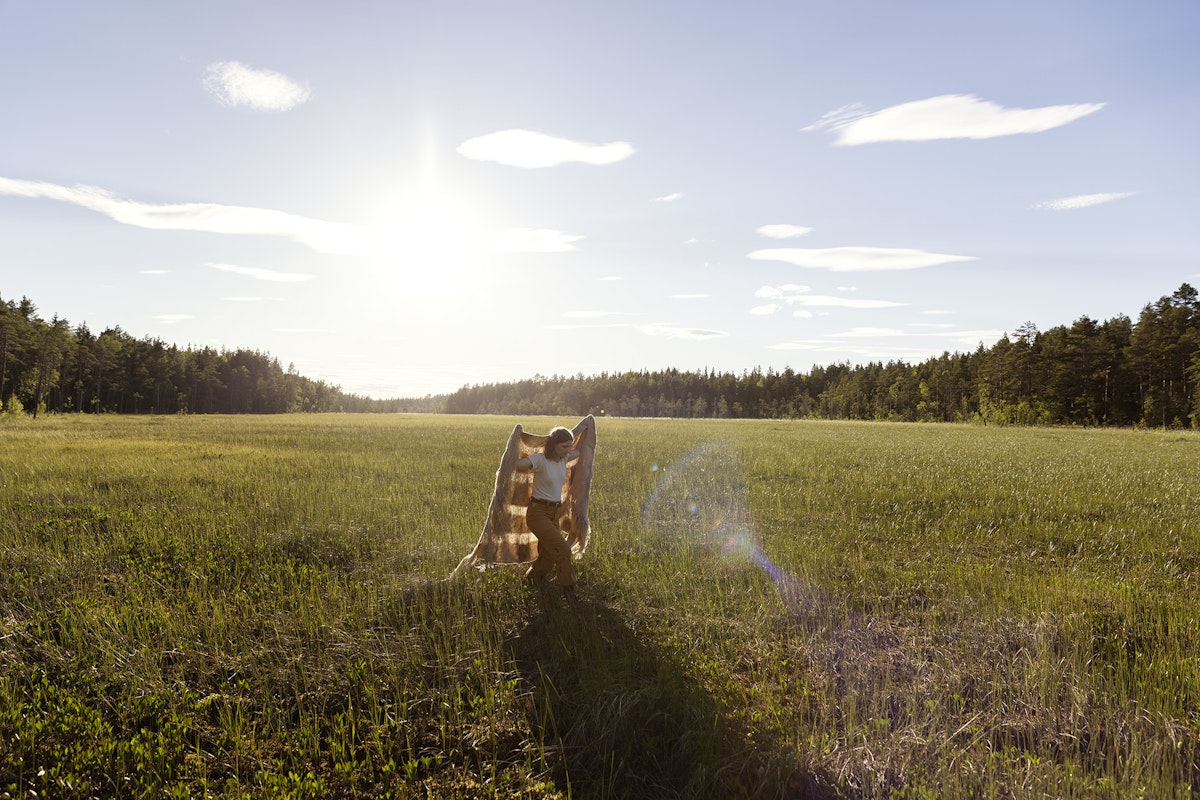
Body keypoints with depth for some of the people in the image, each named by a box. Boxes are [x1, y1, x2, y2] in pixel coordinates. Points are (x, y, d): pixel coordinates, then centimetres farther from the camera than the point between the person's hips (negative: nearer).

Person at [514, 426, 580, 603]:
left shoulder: (563, 459, 4)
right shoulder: (540, 460, -16)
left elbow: (579, 452, 25)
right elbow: (516, 464, -31)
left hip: (554, 513, 7)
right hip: (538, 513, -7)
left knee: (548, 557, 9)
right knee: (562, 549, -17)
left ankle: (530, 579, 36)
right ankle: (569, 590, -2)